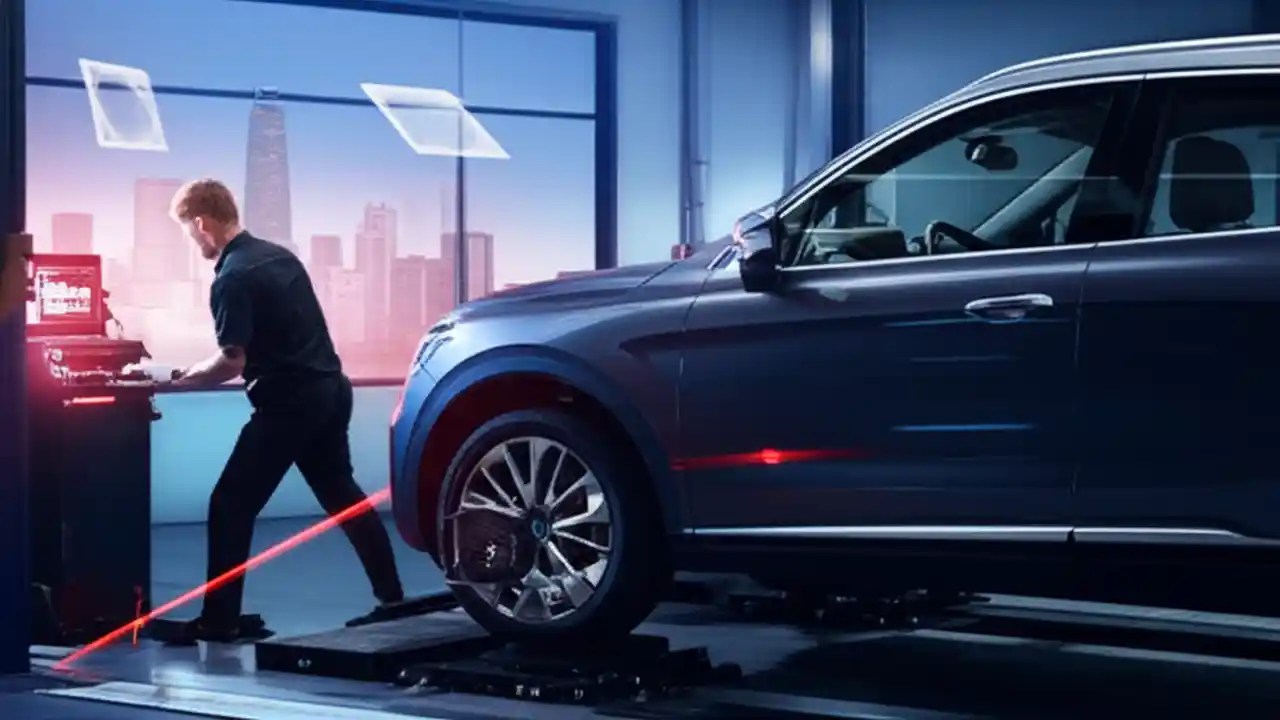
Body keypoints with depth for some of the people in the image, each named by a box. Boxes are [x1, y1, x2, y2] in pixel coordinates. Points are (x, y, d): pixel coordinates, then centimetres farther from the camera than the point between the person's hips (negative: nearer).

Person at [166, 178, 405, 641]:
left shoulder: (232, 278, -14)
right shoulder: (278, 255, 13)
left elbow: (232, 363, -17)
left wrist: (179, 380, -2)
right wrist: (198, 373, 21)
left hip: (290, 402, -9)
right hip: (330, 389, 9)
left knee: (231, 505, -2)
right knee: (341, 493, 20)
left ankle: (219, 621, -1)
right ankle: (390, 596, 23)